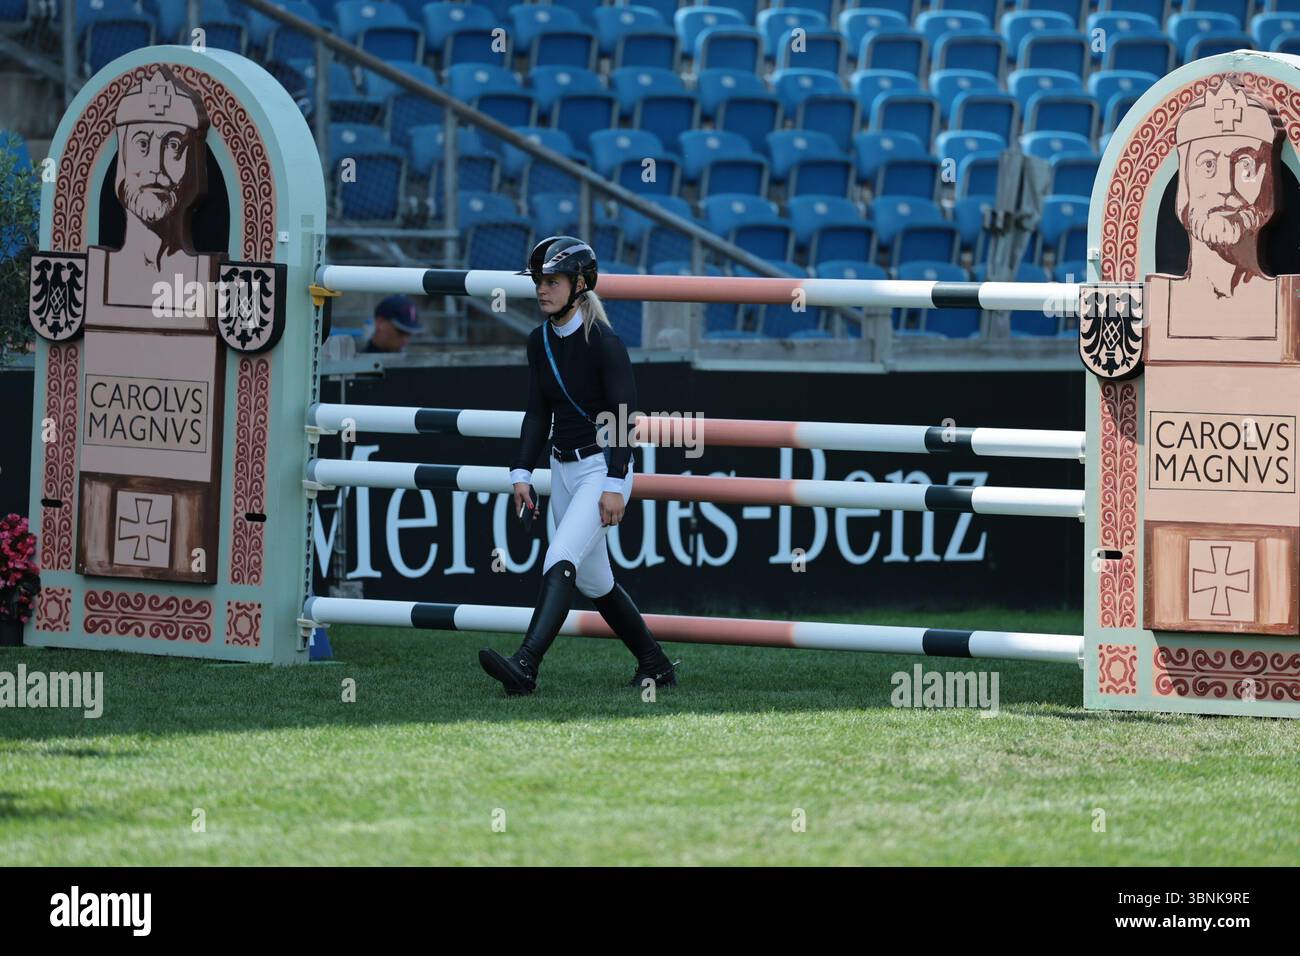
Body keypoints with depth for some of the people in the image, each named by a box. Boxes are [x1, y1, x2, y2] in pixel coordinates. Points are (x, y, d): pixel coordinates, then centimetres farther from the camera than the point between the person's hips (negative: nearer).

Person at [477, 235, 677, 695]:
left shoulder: (603, 342, -16)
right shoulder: (540, 341, 5)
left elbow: (624, 415, -18)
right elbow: (538, 413, 9)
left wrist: (616, 485, -23)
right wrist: (522, 472, 0)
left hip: (602, 466, -8)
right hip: (563, 468, 9)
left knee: (560, 561, -23)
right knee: (592, 579, 14)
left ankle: (525, 667, -35)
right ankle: (654, 664, 29)